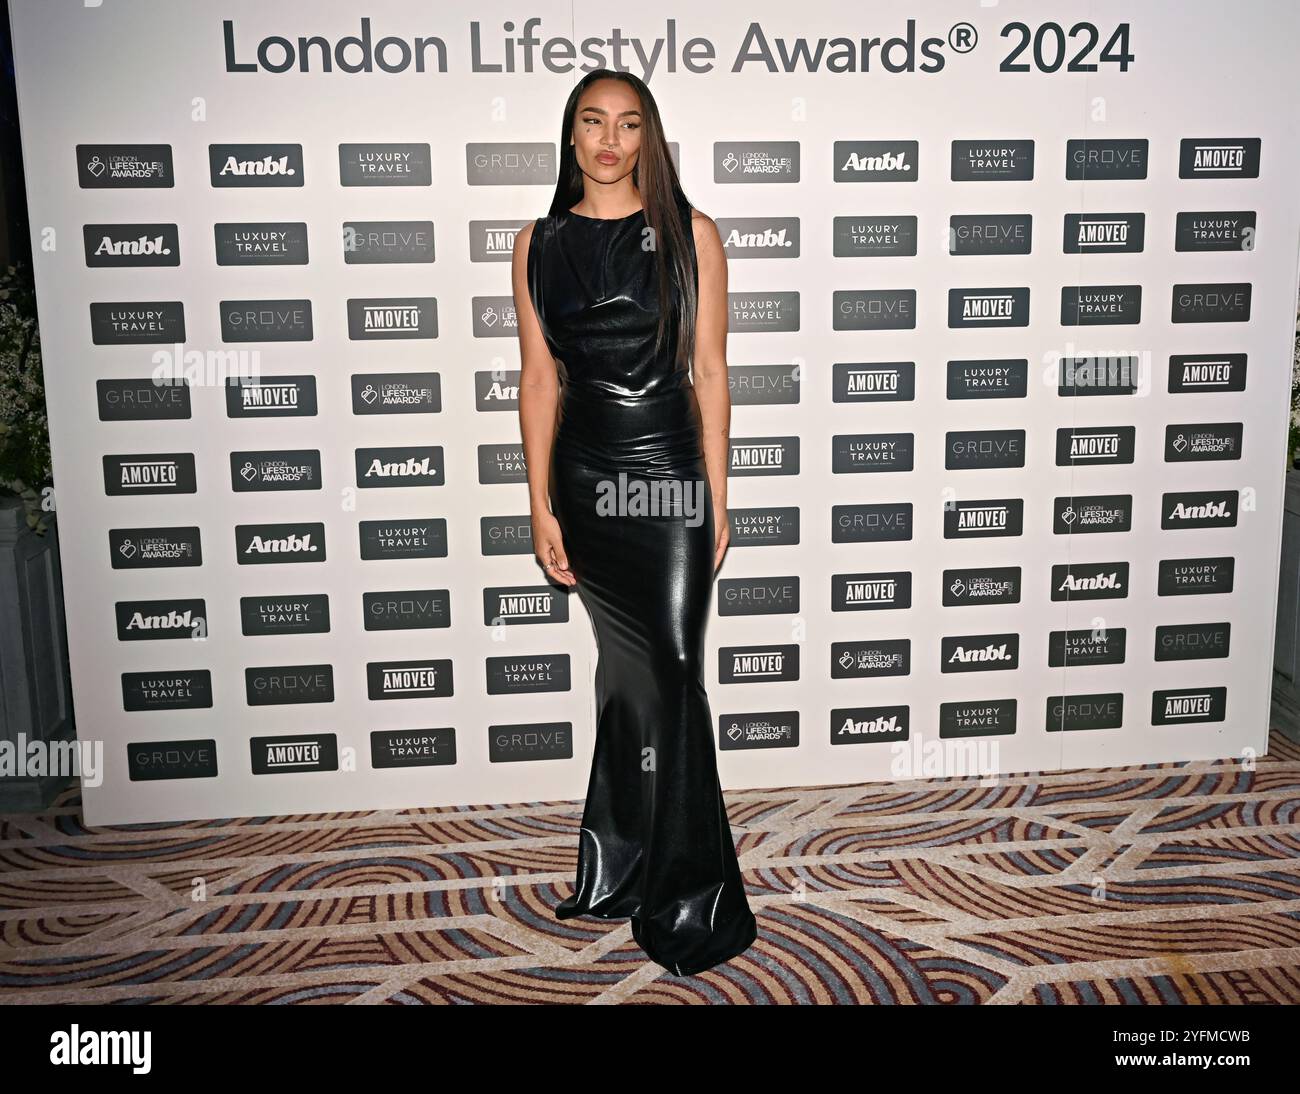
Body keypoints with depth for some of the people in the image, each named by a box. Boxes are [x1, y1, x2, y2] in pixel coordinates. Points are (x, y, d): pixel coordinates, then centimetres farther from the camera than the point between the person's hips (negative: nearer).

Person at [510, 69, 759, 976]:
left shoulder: (690, 234, 1)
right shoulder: (541, 243, 7)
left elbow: (709, 372, -1)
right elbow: (540, 379, 5)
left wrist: (718, 499, -4)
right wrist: (541, 508, 0)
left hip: (669, 476, -2)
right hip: (586, 480, 3)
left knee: (669, 675, -1)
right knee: (629, 672, 12)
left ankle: (685, 900, 13)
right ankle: (625, 870, 28)